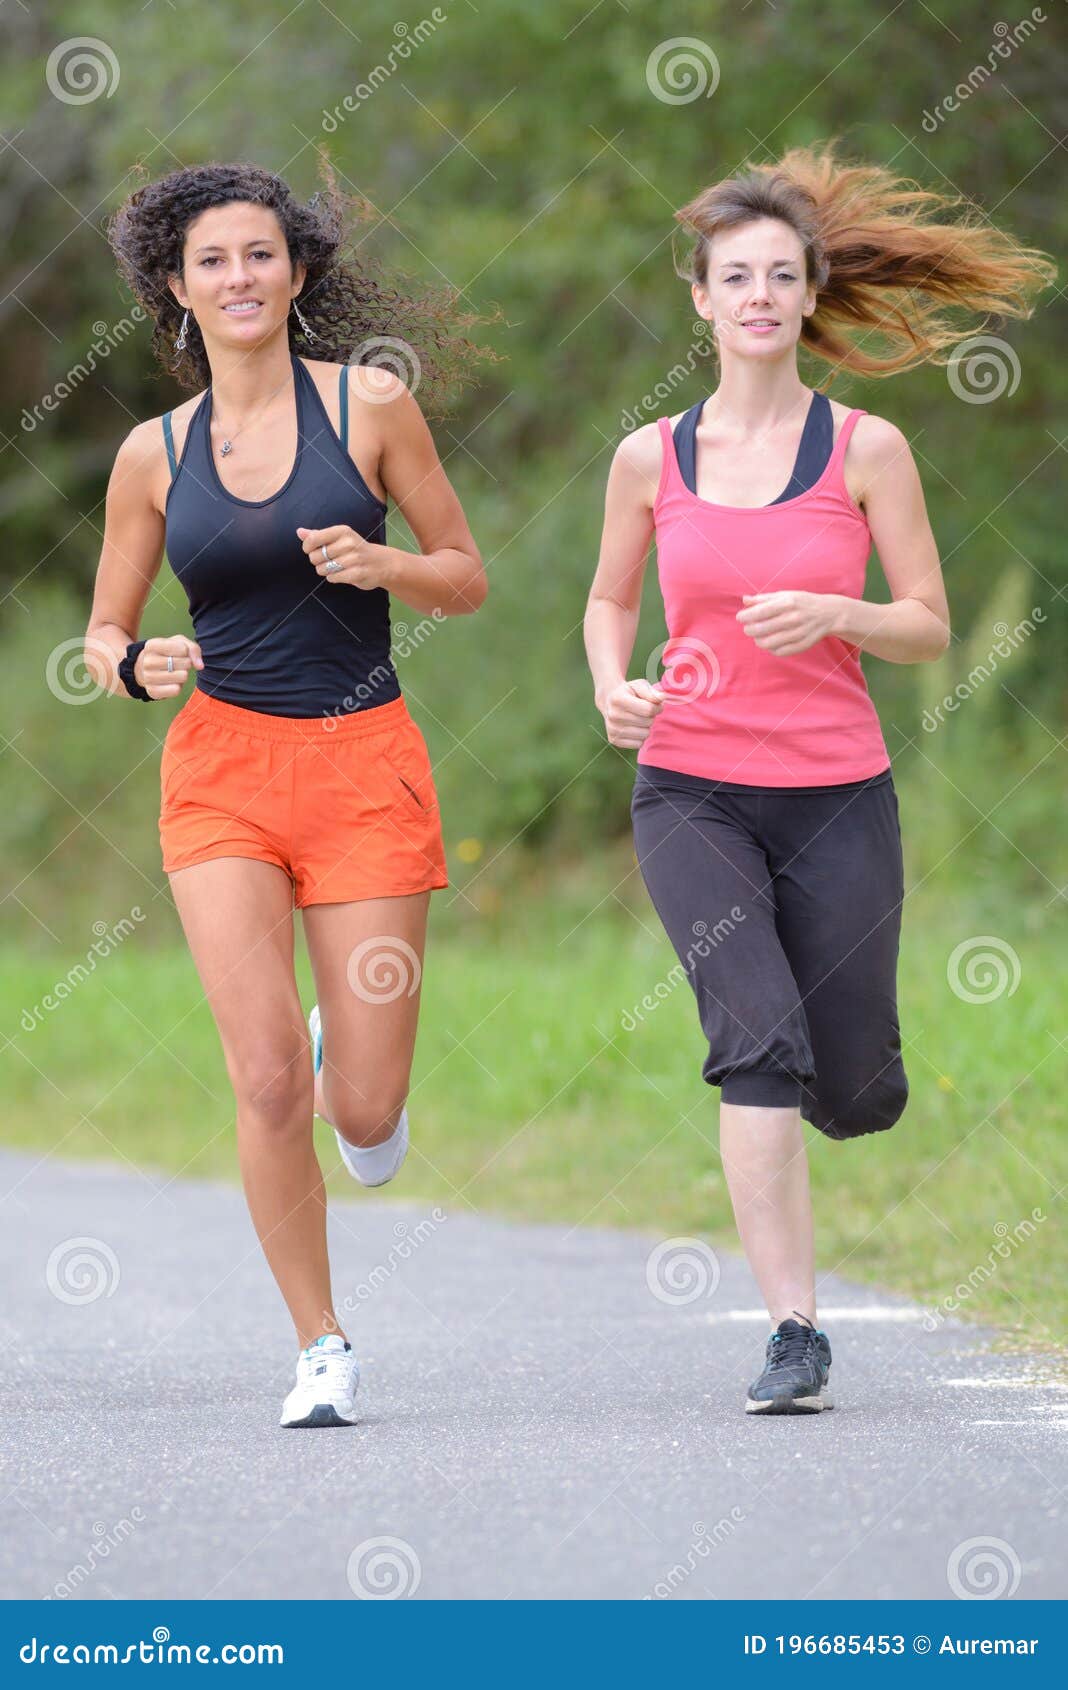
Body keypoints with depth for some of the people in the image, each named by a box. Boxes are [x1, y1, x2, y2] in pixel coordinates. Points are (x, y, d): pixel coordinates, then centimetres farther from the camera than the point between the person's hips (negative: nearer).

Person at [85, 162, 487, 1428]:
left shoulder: (371, 405, 0)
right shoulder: (154, 454, 5)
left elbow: (466, 579, 6)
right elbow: (103, 632, 14)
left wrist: (380, 566, -14)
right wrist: (137, 665, -9)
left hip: (365, 764, -1)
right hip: (221, 767, 1)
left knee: (364, 1115, -3)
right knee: (267, 1084, -12)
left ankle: (353, 1061, 35)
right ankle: (320, 1346, 5)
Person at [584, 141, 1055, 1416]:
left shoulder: (866, 449, 0)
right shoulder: (651, 458, 4)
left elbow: (929, 628, 2)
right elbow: (609, 601, 19)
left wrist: (836, 616, -17)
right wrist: (612, 688, -2)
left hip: (835, 797, 0)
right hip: (690, 792, 0)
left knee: (853, 1098, 3)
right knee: (760, 1035, -21)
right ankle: (794, 1334, -18)